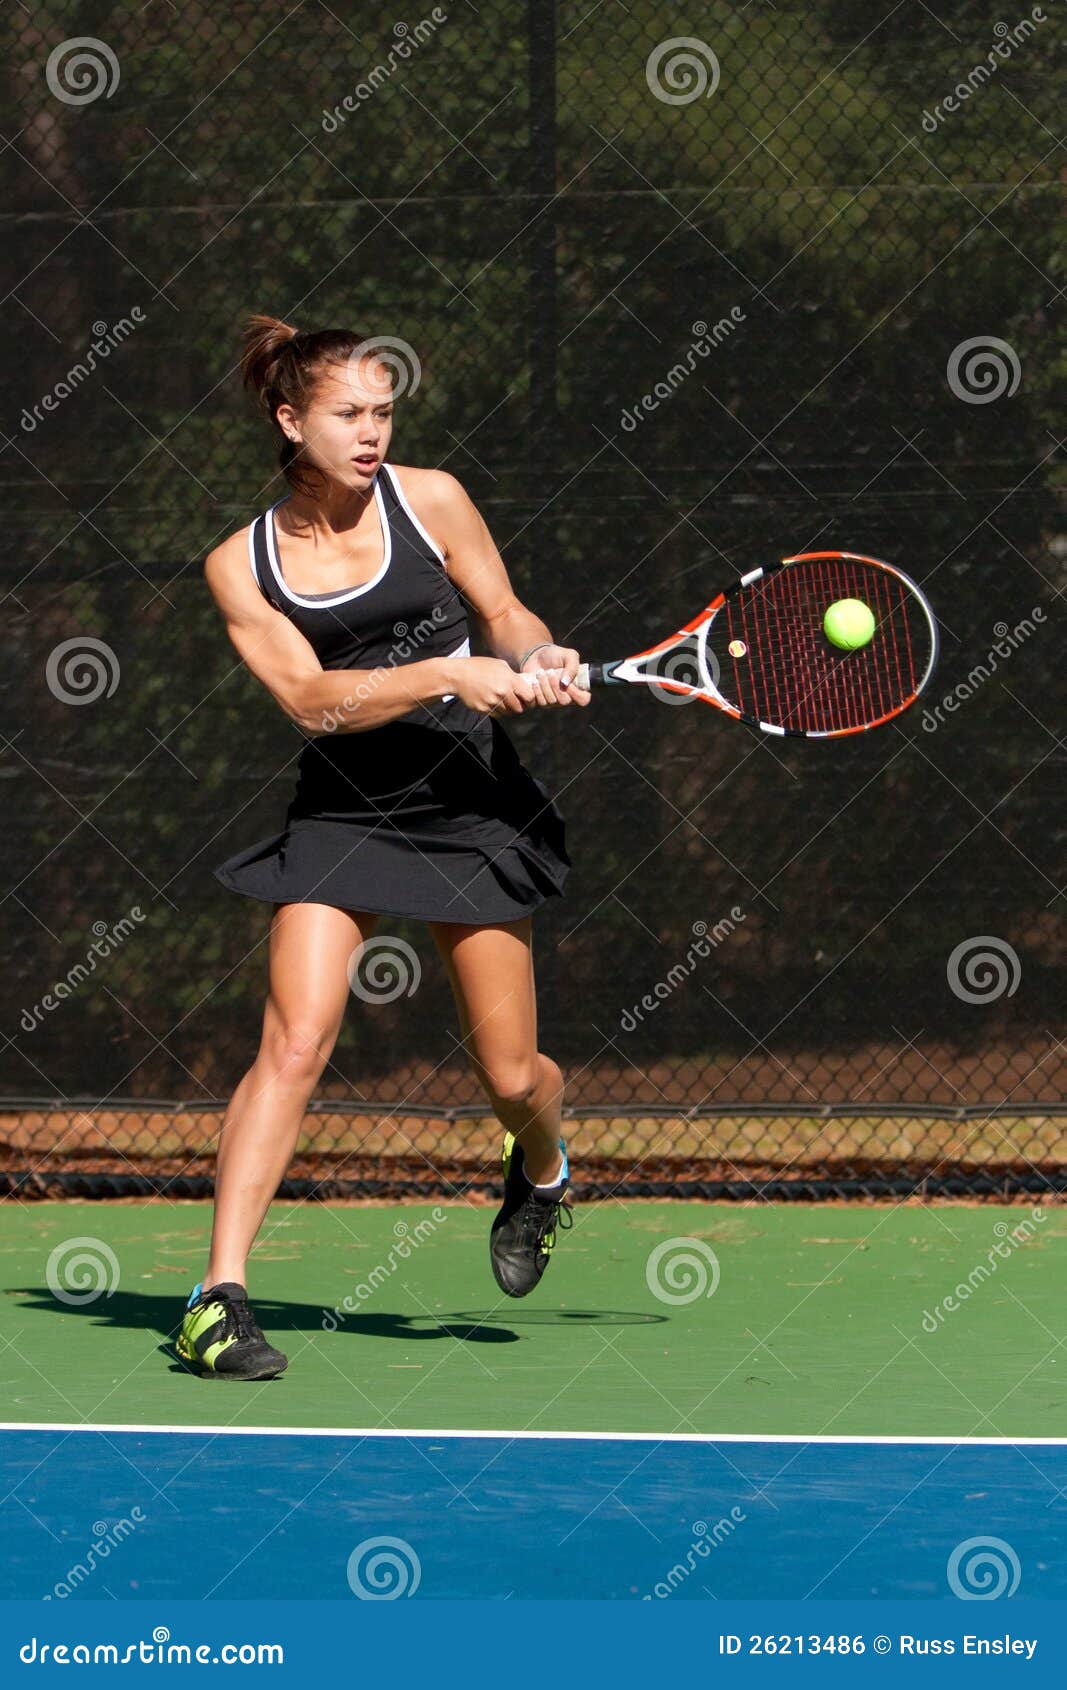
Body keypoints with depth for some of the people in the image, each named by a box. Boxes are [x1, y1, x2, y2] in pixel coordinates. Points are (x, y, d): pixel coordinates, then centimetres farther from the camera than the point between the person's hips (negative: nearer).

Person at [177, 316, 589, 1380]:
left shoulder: (428, 500, -1)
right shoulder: (240, 565, -3)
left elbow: (505, 614, 10)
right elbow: (311, 699, -13)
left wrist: (538, 656, -13)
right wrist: (446, 673, -24)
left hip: (468, 803, 1)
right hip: (339, 814, -1)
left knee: (509, 1074, 4)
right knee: (295, 1041, -18)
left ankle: (540, 1172, 41)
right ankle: (219, 1298, -17)